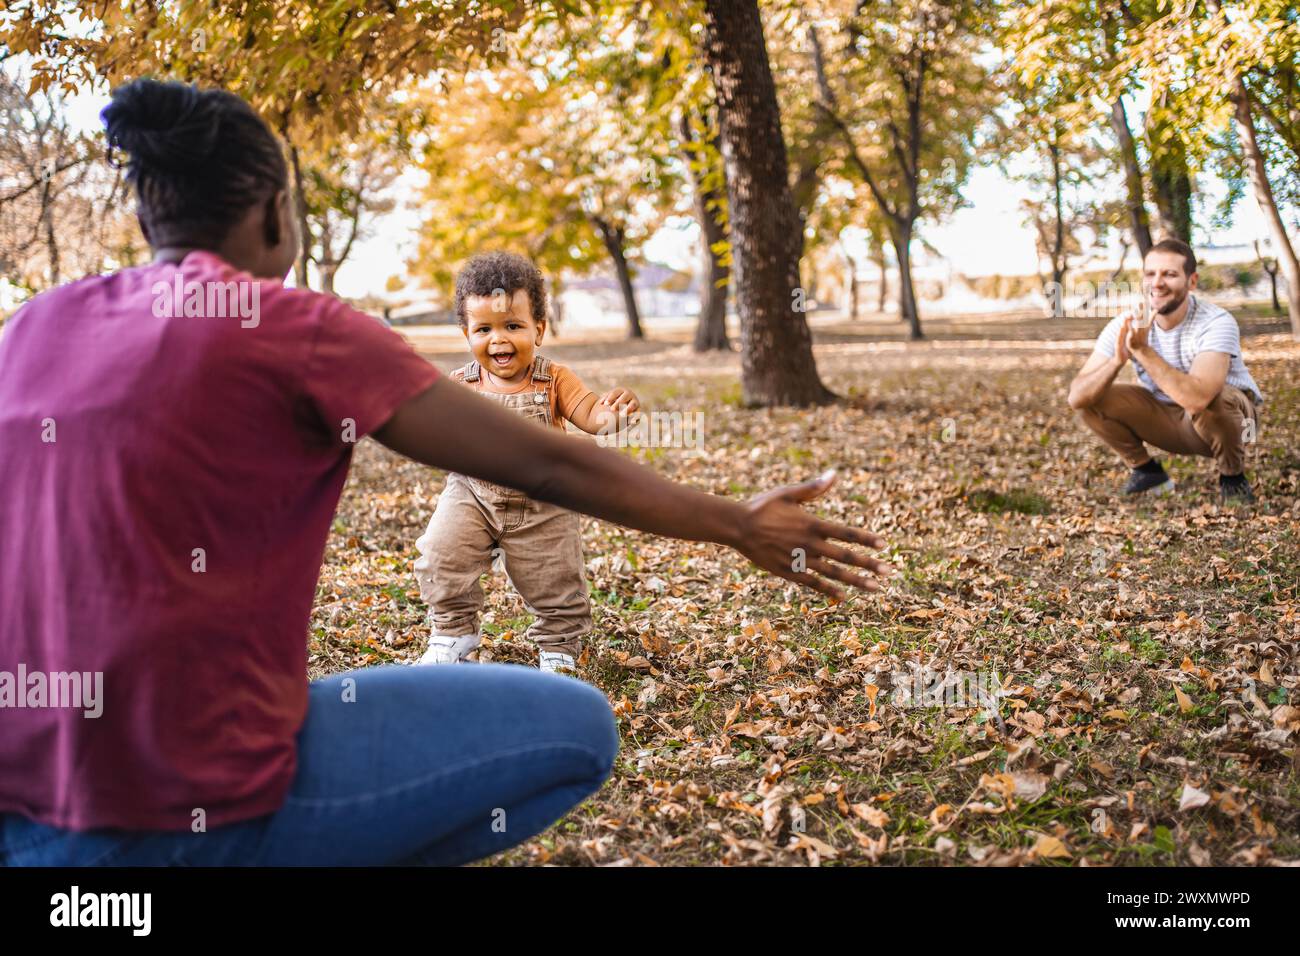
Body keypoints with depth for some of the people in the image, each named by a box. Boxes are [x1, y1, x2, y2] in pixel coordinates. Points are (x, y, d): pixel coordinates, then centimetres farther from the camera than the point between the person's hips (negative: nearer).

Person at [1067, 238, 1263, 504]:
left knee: (1207, 403, -38)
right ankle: (1148, 472, 8)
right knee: (1093, 398, -14)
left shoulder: (1216, 323, -29)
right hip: (1168, 418, 4)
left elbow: (1197, 398, -46)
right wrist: (1118, 360, -41)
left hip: (1231, 414, -4)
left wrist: (1142, 351, -44)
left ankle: (1233, 478, -7)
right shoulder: (1126, 326, -16)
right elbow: (1076, 398, -24)